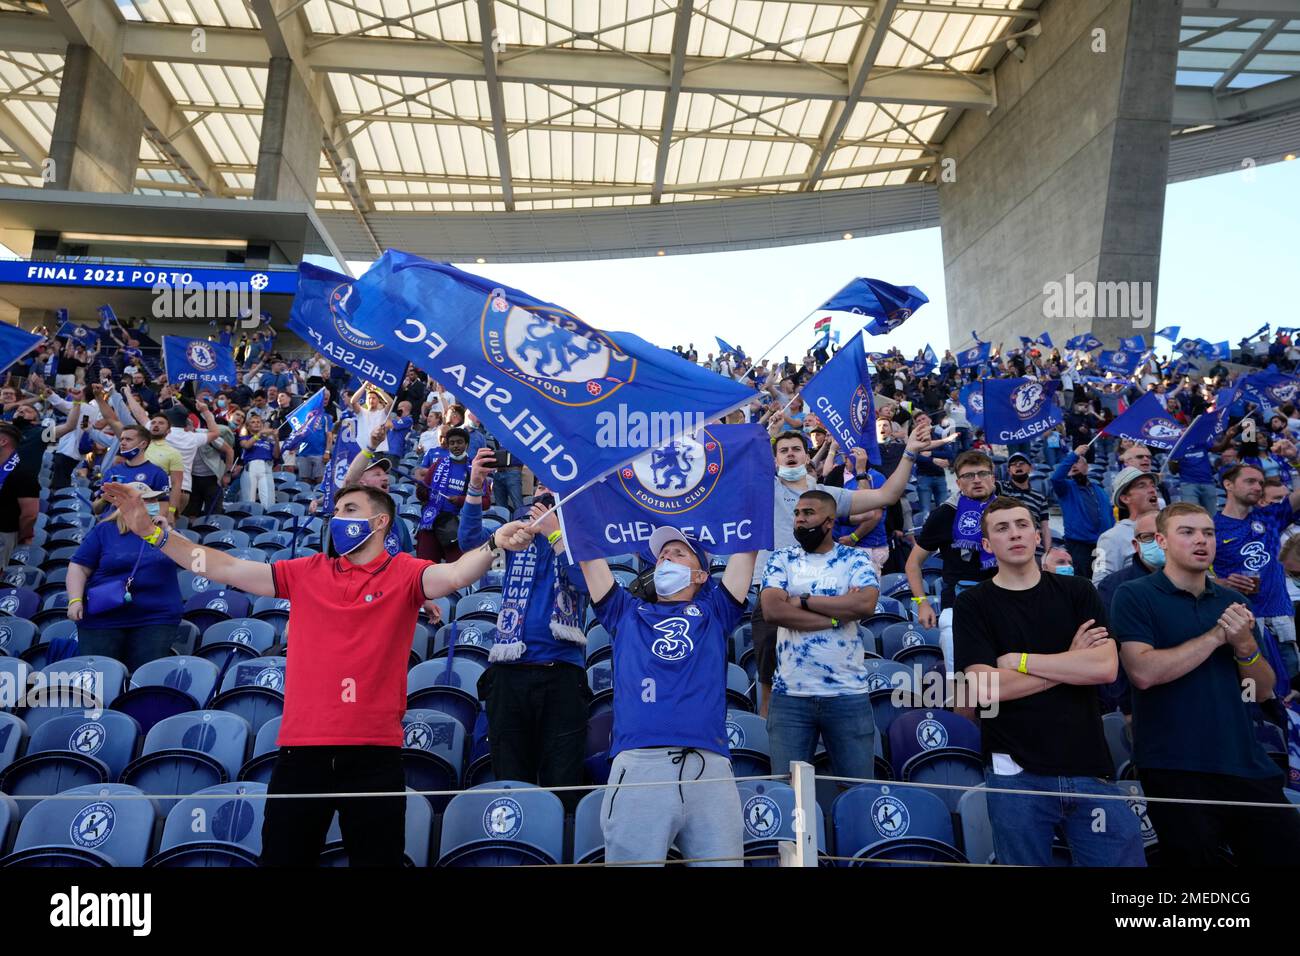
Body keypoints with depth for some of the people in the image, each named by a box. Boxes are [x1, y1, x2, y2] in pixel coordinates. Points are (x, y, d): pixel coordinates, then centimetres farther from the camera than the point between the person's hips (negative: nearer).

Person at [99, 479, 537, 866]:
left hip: (374, 749, -3)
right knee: (283, 856, 13)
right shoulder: (306, 572, 10)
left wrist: (494, 545, -37)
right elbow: (225, 568, 11)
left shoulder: (404, 573, 0)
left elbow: (453, 574, -17)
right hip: (302, 745, 3)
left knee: (377, 857, 8)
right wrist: (150, 529, 7)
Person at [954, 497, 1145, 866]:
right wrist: (1070, 661, -6)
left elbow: (1105, 667, -9)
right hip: (1016, 773, -2)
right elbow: (987, 689, -14)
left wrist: (1020, 660, -10)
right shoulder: (972, 604, -1)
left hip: (1089, 766, 2)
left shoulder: (1078, 592, 6)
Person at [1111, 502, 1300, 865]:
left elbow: (1264, 690, 10)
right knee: (1192, 857, 6)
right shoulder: (1134, 596, -6)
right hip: (1175, 770, -5)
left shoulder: (1231, 601, 11)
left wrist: (1245, 646, -10)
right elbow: (1144, 672, -20)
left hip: (1246, 764, 5)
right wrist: (1217, 636, -14)